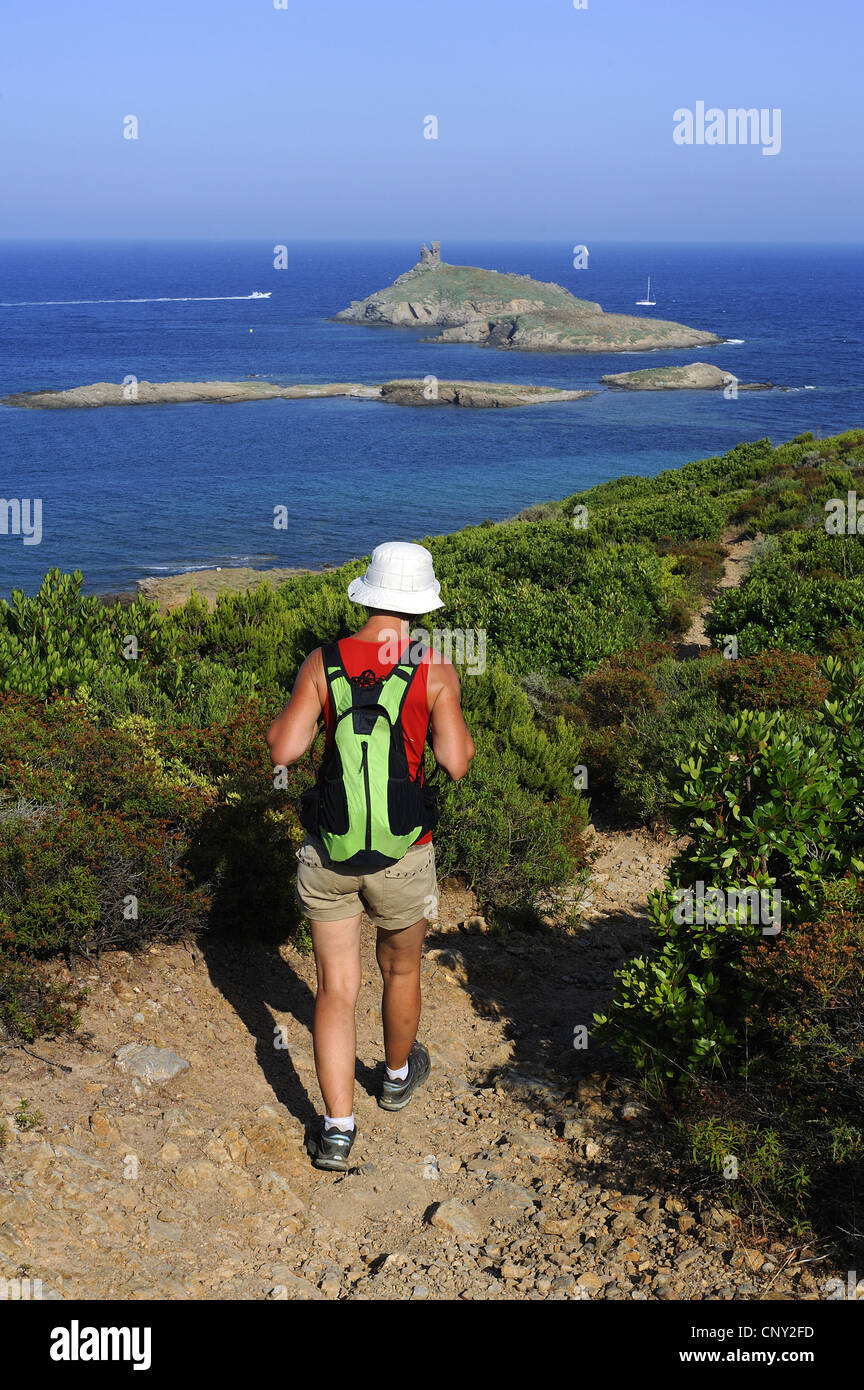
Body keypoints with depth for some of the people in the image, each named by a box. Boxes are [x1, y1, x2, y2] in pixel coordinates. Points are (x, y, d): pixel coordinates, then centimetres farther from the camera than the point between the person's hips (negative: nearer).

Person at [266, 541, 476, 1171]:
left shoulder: (323, 662, -7)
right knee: (400, 970, 24)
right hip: (402, 858, -1)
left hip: (328, 855, 1)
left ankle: (339, 1128, 8)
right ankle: (398, 1075, 48)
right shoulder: (435, 670, -11)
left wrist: (294, 707, 12)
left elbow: (283, 749, -8)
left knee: (337, 989, 10)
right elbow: (457, 763, -11)